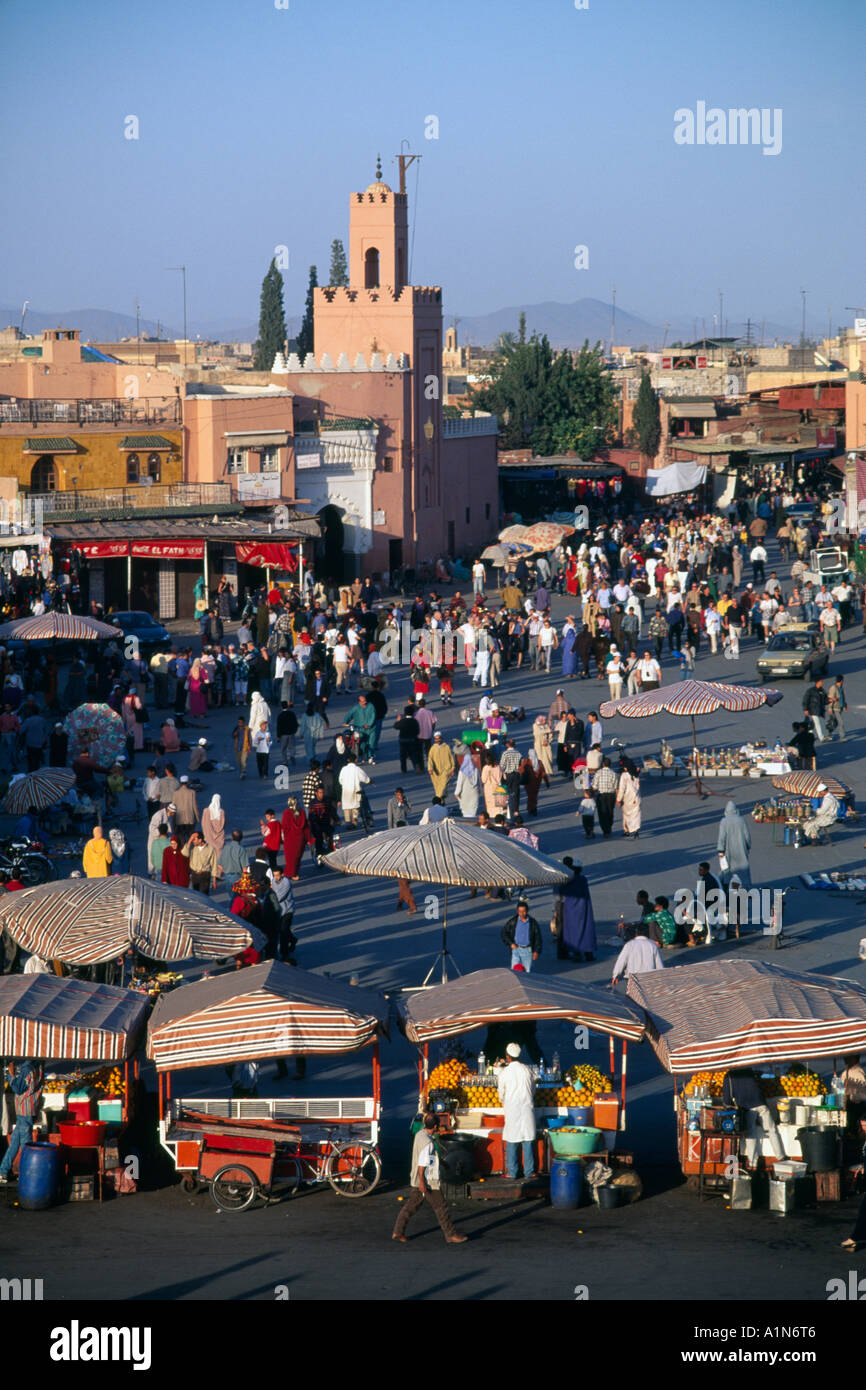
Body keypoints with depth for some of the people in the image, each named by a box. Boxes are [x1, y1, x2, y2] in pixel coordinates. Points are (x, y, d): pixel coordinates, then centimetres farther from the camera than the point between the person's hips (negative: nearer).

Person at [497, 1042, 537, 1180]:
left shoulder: (504, 1072, -5)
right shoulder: (527, 1070, 0)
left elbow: (501, 1094, 5)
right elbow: (533, 1089, 10)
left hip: (511, 1109, -2)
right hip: (527, 1107, 2)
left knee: (511, 1142, 5)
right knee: (528, 1141, 6)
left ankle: (512, 1172, 7)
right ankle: (529, 1172, 8)